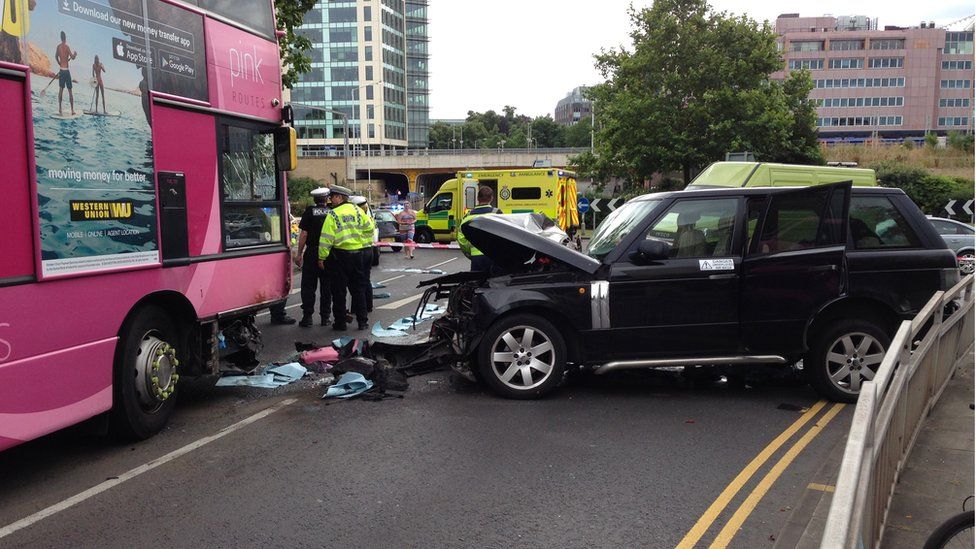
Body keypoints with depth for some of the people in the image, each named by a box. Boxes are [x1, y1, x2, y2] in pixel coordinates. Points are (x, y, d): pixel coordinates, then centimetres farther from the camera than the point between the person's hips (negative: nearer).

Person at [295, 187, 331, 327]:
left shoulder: (309, 212, -6)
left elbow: (304, 234, -8)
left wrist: (299, 253, -2)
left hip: (312, 253, -2)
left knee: (308, 287, 4)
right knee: (327, 287, 10)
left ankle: (307, 317, 1)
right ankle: (325, 317, 12)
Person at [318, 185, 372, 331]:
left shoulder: (333, 215, -11)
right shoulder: (357, 210, 4)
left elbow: (326, 238, -14)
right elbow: (369, 228, 13)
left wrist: (322, 257, -8)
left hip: (340, 255, -5)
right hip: (357, 254, 5)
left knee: (339, 291, 4)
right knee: (358, 289, 13)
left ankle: (340, 323, 7)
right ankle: (363, 321, 14)